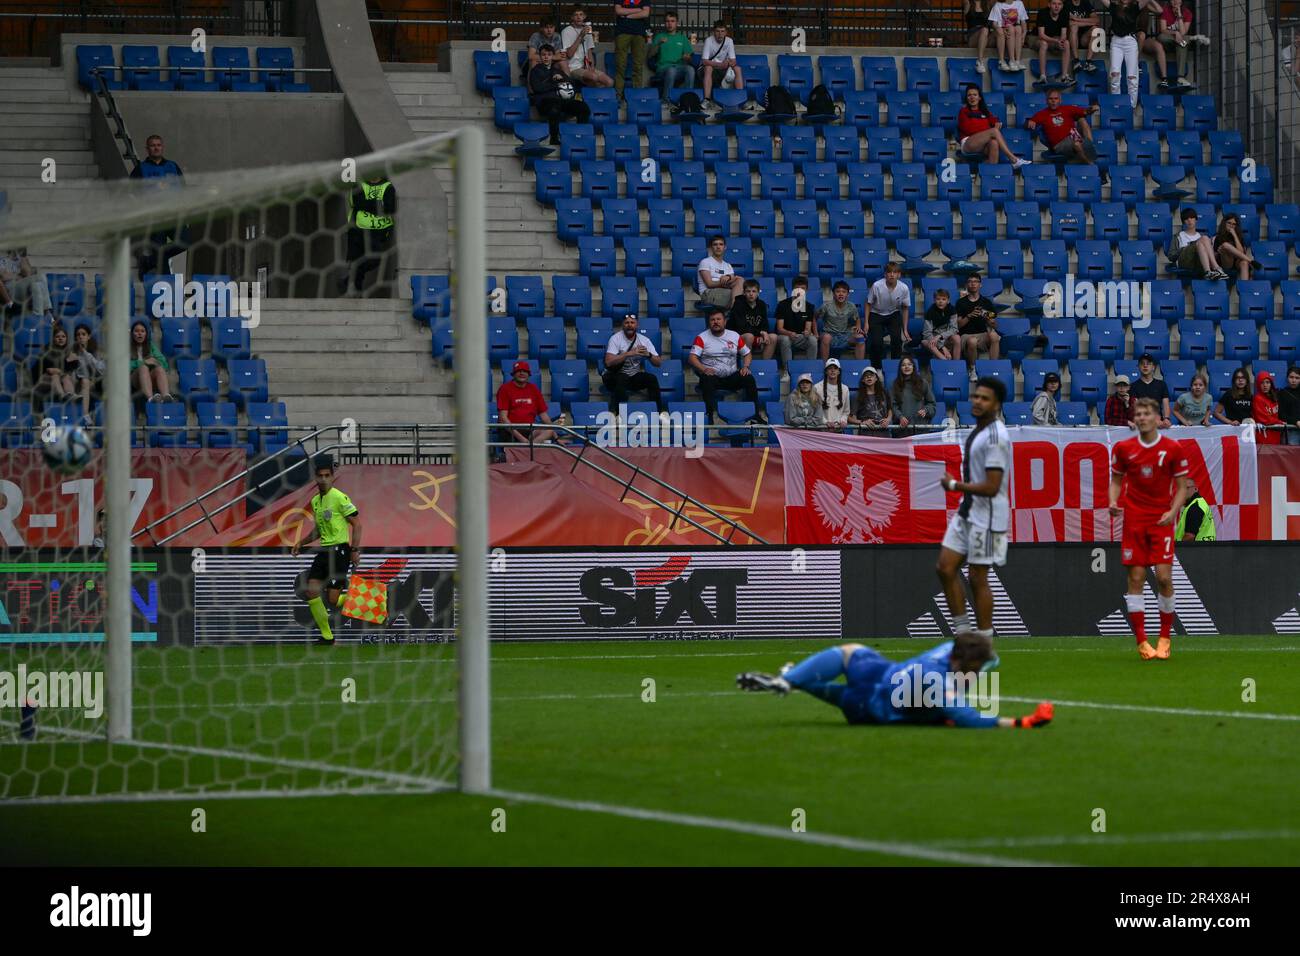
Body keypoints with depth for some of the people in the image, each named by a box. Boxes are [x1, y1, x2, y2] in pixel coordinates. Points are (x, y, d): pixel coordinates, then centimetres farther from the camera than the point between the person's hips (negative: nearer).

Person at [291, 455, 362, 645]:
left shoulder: (339, 498, -12)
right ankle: (327, 636, 6)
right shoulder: (315, 501, 13)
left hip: (339, 550, -8)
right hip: (324, 550, 8)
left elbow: (356, 523, -11)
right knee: (311, 592, -3)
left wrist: (355, 550, -16)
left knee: (332, 599, -13)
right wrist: (301, 542, 12)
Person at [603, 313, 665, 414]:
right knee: (623, 378, -36)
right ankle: (616, 412, -38)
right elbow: (608, 362, -27)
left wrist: (648, 355, -25)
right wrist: (629, 353, -33)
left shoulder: (644, 340, -1)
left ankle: (661, 411, -18)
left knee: (652, 378, -22)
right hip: (614, 378, -4)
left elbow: (658, 363, -3)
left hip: (635, 376, 4)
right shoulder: (616, 338, -13)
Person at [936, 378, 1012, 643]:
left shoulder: (995, 437, -20)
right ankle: (963, 631, 14)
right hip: (967, 512, 10)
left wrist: (954, 485, -14)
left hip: (986, 518, -10)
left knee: (978, 579, -3)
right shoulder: (978, 430, 11)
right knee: (946, 568, 6)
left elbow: (991, 487, -24)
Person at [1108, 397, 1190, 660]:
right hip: (1134, 519, 1)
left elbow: (1182, 487, 3)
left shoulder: (1173, 449, -2)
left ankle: (1165, 638, 7)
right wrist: (1113, 502, -6)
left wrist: (1172, 512, -12)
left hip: (1162, 520, -1)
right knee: (1136, 577, -3)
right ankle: (1141, 641, 1)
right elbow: (1116, 480, 14)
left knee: (1164, 576, -8)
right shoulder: (1123, 448, 3)